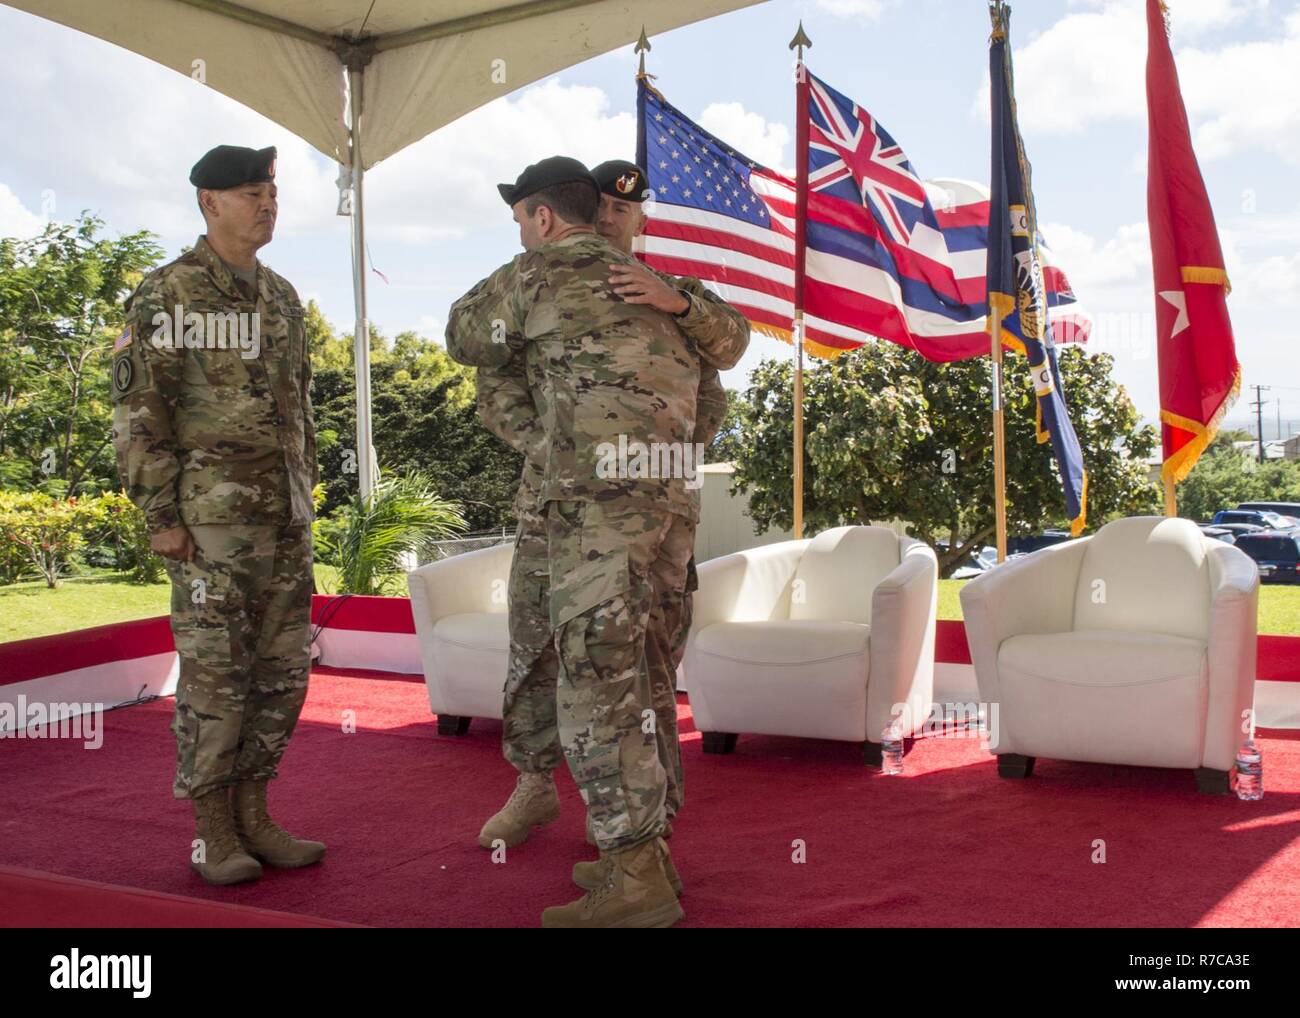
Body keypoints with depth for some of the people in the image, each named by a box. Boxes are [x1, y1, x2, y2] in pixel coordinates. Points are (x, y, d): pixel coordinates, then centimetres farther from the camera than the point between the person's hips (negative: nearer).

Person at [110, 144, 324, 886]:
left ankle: (253, 816, 19)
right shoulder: (167, 294, -5)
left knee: (283, 671, 8)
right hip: (213, 514, -6)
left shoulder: (282, 296, 15)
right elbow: (139, 410, -9)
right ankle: (213, 833, 10)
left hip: (287, 517, 7)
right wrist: (161, 515, -13)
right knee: (214, 673, -1)